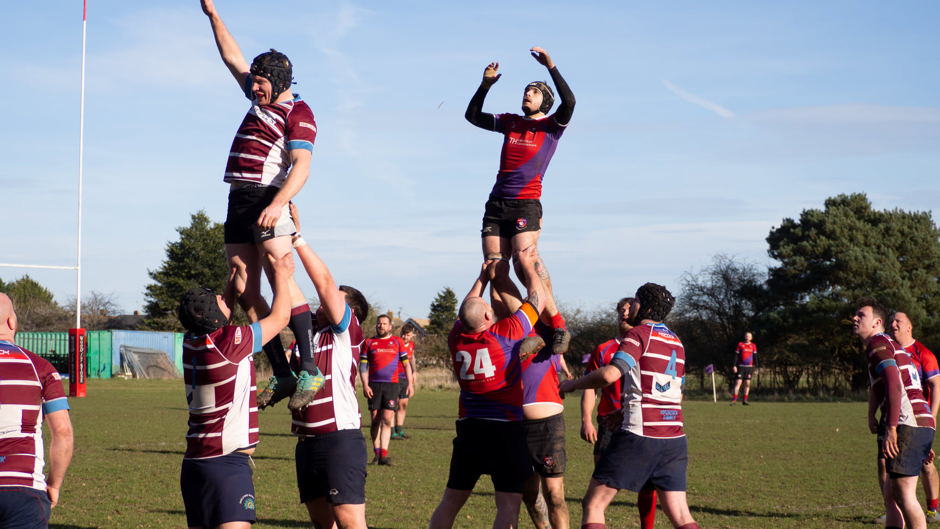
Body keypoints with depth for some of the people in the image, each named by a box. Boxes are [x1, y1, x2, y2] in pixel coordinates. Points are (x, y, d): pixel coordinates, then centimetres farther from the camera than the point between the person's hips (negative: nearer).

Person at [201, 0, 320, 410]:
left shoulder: (298, 113, -4)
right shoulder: (260, 98, 20)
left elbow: (301, 167, -16)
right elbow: (233, 58, 33)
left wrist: (278, 203, -30)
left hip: (267, 199, -9)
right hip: (239, 201, 9)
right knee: (244, 290, 1)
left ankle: (308, 370, -20)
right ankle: (281, 374, 1)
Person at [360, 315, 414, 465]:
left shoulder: (397, 342, 11)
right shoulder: (369, 343, 11)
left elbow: (406, 364, 14)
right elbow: (363, 365, 8)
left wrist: (410, 384, 6)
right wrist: (365, 385, -4)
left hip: (392, 385, -1)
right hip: (374, 385, 1)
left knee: (387, 419, -10)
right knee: (375, 420, 1)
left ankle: (384, 455, -12)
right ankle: (377, 454, 8)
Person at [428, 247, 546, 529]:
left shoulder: (456, 338, 1)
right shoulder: (506, 334, -12)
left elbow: (466, 310, 25)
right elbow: (538, 297, 1)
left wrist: (483, 278, 32)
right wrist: (527, 264, 15)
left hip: (468, 429, 5)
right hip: (505, 429, -5)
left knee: (450, 502, 12)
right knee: (509, 504, -6)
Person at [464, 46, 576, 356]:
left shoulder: (551, 126, 6)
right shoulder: (511, 122, 19)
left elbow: (569, 103, -12)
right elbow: (473, 116, 21)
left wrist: (550, 67, -15)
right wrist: (485, 85, 9)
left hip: (526, 203, -6)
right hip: (496, 203, 6)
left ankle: (558, 326, -21)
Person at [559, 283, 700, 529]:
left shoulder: (639, 333, -5)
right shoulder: (676, 342, 19)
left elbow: (610, 374, -20)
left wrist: (573, 384, -4)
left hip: (639, 435, -7)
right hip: (674, 438, 7)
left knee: (593, 504, 2)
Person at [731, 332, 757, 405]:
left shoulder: (753, 346, 9)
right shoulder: (740, 344, 3)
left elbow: (755, 357, 11)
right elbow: (736, 356, 2)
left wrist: (756, 368, 5)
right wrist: (734, 366, -6)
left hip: (749, 367, 2)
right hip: (740, 366, -2)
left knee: (747, 384, 1)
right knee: (738, 382, -9)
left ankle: (745, 400, 8)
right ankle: (734, 400, -10)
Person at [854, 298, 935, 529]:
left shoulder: (878, 343, -5)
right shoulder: (890, 345, 27)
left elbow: (894, 385, -19)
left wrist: (891, 428, -24)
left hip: (909, 425, -10)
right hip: (922, 425, 10)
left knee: (903, 494, -12)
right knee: (890, 493, 11)